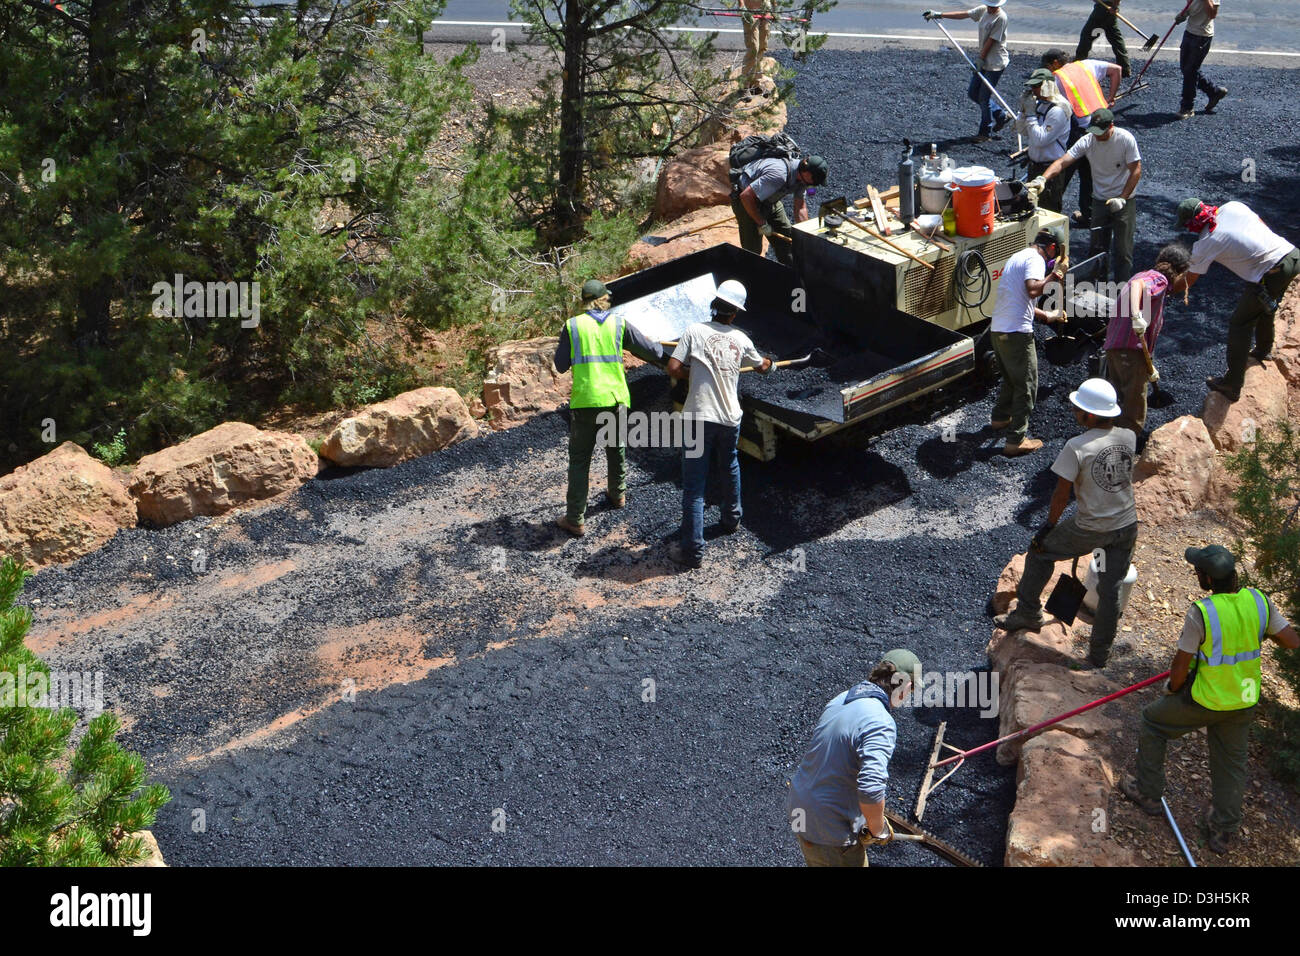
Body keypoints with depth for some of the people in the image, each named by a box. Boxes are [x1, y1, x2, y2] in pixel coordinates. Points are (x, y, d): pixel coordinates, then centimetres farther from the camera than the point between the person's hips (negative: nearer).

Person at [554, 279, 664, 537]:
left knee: (579, 459, 3)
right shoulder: (619, 323, 3)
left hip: (584, 401, -2)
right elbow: (649, 350, 11)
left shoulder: (572, 326, 0)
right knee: (616, 449, 25)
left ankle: (576, 519, 1)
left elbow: (561, 366, 4)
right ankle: (618, 494, 47)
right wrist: (665, 353, 32)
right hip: (615, 398, 2)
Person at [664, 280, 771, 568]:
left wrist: (694, 374, 9)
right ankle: (732, 520, 49)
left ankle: (693, 550, -3)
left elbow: (673, 368, -12)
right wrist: (769, 362, 51)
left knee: (694, 486, -1)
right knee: (730, 470, 30)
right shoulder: (741, 339, 6)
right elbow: (762, 366, 26)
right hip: (730, 418, 4)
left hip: (699, 417, -4)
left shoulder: (695, 331, -6)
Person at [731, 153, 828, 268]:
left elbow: (800, 207, -3)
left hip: (770, 200, 8)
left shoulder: (802, 174, -13)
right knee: (753, 249, -8)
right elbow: (746, 196, -35)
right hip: (747, 202, -8)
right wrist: (762, 224, -24)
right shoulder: (779, 174, -39)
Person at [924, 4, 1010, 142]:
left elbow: (991, 40, -17)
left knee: (984, 97, -4)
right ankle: (1001, 115, 29)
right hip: (983, 61, 9)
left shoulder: (1001, 17, -18)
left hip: (995, 64, -9)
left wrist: (981, 58, -13)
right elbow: (963, 14, 9)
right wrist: (939, 15, 6)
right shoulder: (983, 9, 5)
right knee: (973, 93, 13)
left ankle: (986, 133, 11)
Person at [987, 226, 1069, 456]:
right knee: (1027, 385, 0)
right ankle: (1016, 440, 2)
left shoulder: (1017, 257, 21)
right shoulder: (1035, 259, -10)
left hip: (997, 329, 9)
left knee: (1010, 378, 29)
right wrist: (1055, 274, -15)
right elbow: (1033, 290, -28)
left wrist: (1046, 315, 34)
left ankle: (1000, 417, 45)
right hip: (1017, 333, -9)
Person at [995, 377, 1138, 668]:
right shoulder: (1128, 438, -6)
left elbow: (1062, 493, -14)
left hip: (1091, 529, -5)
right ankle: (1100, 653, 27)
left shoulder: (1076, 447, -22)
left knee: (1040, 552, 20)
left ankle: (1028, 613, 32)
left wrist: (1049, 525, -1)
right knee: (1111, 589, 15)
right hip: (1127, 525, 5)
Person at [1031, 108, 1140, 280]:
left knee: (1123, 248, -1)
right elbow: (1062, 162, -18)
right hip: (1099, 200, 3)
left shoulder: (1125, 139, -16)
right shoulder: (1088, 141, -9)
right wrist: (1042, 179, -34)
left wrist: (1122, 198, -18)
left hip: (1124, 201, -3)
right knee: (1096, 247, 7)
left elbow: (1136, 171, -11)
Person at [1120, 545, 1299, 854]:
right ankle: (1224, 832, 32)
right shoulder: (1259, 601, -11)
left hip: (1205, 699, -5)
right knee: (1232, 764, 20)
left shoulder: (1201, 612, -26)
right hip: (1244, 700, 5)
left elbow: (1181, 666, -17)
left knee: (1152, 722, 21)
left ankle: (1149, 793, 31)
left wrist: (1171, 688, 3)